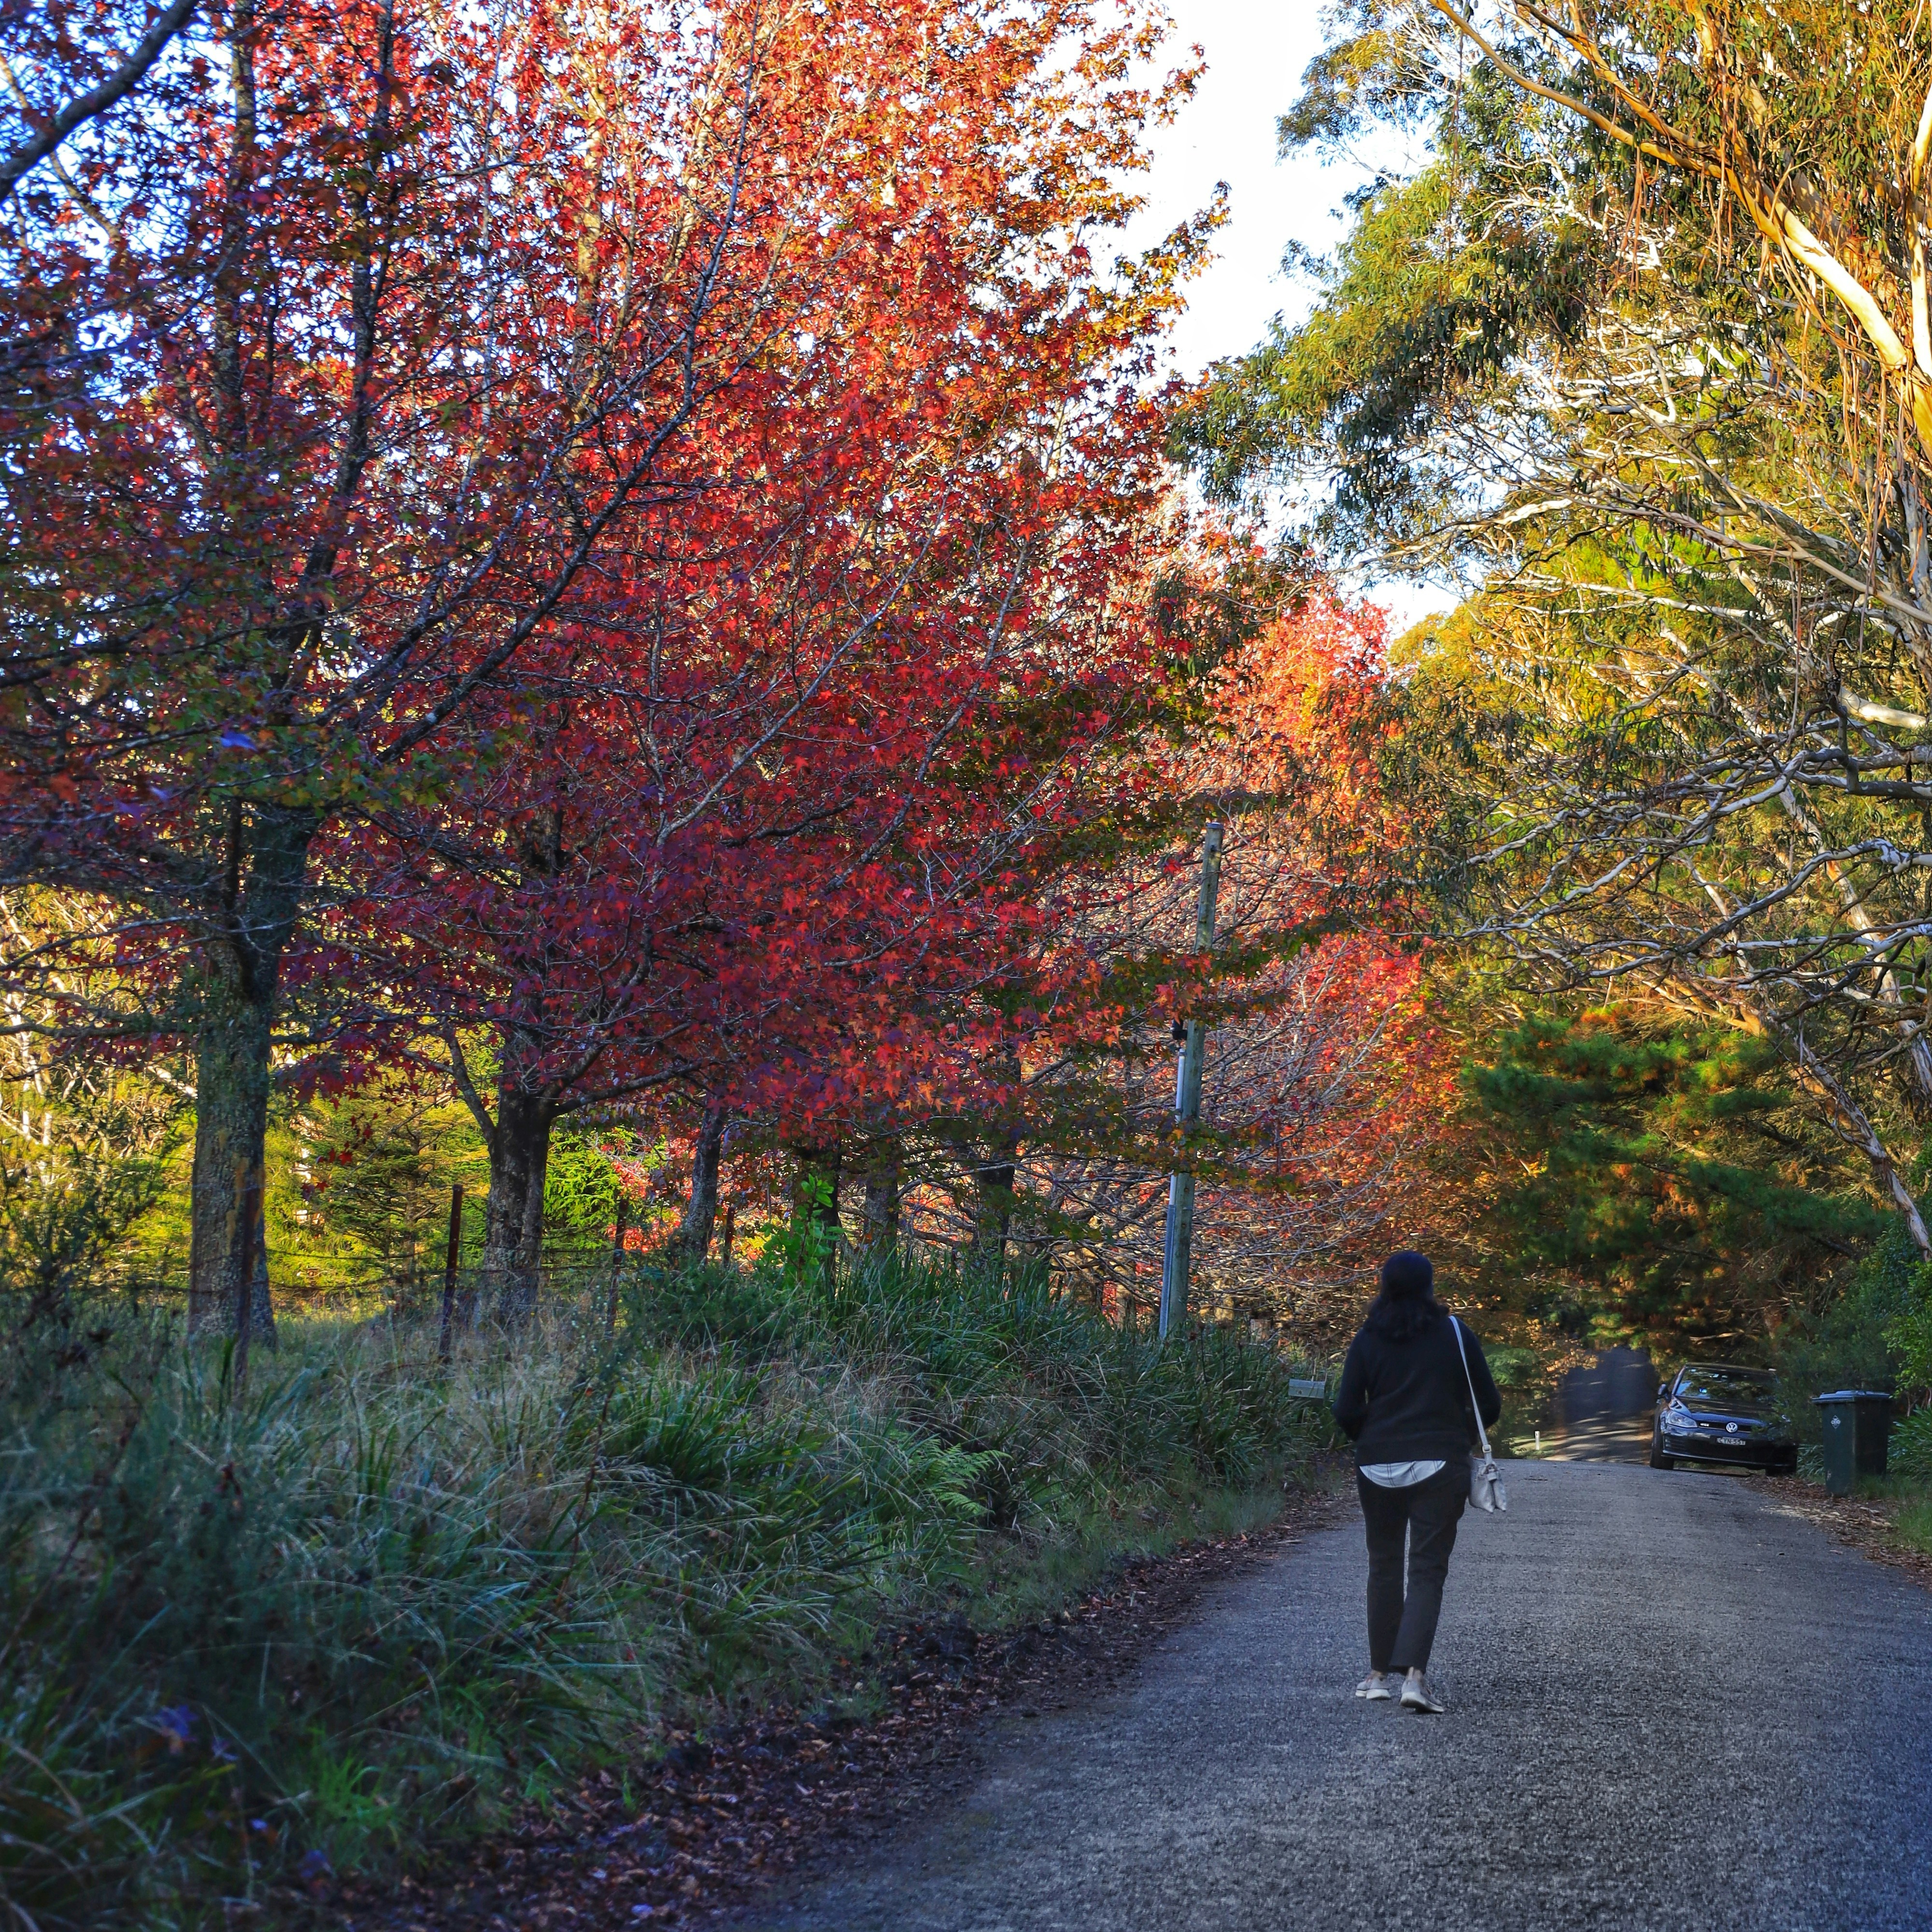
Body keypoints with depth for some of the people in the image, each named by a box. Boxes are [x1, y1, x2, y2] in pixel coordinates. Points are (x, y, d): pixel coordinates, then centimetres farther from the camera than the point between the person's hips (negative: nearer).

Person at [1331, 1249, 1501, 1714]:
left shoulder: (1368, 1341, 0)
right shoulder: (1455, 1335, 0)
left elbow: (1346, 1411, -5)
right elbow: (1489, 1405, 3)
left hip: (1379, 1467, 1)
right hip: (1440, 1466, -1)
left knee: (1383, 1566, 13)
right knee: (1428, 1570, -3)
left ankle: (1379, 1674, 16)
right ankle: (1414, 1673, -18)